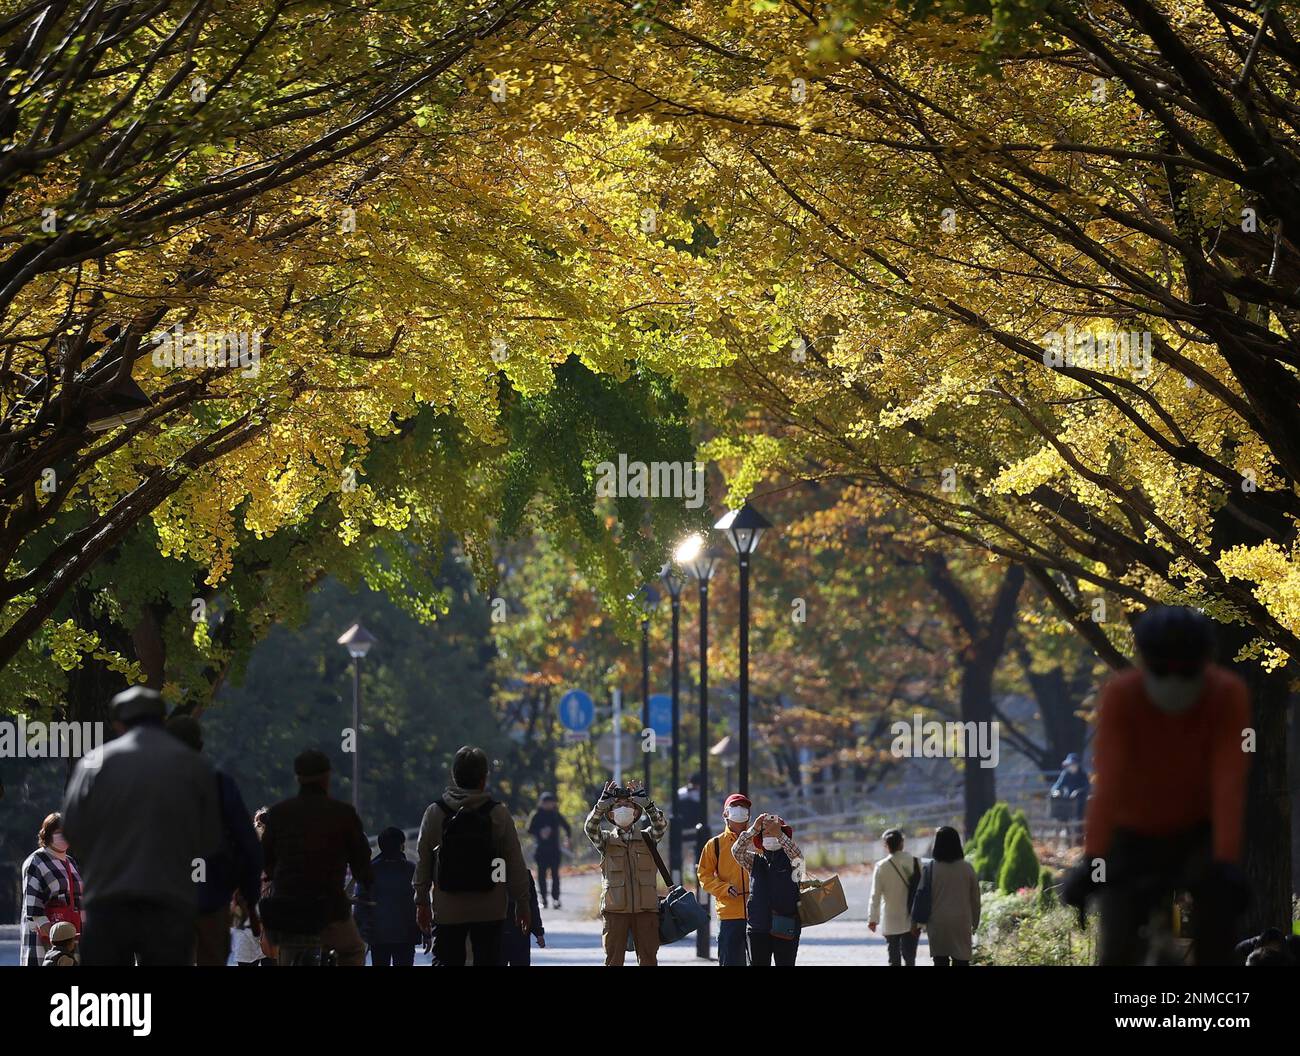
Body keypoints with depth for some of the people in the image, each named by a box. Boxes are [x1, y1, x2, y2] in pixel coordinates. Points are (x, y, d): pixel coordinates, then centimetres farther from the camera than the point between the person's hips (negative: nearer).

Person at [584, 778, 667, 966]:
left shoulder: (647, 838, 11)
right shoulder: (606, 840, 9)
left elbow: (661, 825, -8)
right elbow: (590, 828, -11)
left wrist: (646, 803, -23)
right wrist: (602, 804, -26)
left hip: (646, 908, 1)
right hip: (615, 909, -1)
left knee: (648, 959, 3)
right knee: (613, 960, 1)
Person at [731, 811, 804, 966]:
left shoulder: (790, 861, 4)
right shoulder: (755, 861, 13)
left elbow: (797, 855, -19)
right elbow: (737, 851, -4)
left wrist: (779, 834, -32)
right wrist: (754, 829, -15)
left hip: (785, 930, -3)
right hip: (758, 928, 3)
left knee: (785, 964, -3)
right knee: (758, 964, 3)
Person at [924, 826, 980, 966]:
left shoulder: (930, 868, -7)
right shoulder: (967, 869, -4)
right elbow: (975, 899, 3)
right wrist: (975, 923, 16)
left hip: (938, 924, -1)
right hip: (962, 923, 1)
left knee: (941, 961, 6)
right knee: (961, 961, 4)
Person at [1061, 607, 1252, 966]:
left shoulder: (1228, 695, -22)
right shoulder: (1120, 696, -23)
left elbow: (1229, 783, -32)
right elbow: (1108, 783, -32)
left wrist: (1226, 862, -45)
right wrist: (1092, 861, -43)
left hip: (1197, 830, 0)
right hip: (1134, 835, 0)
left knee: (1219, 894, -28)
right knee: (1119, 949, -12)